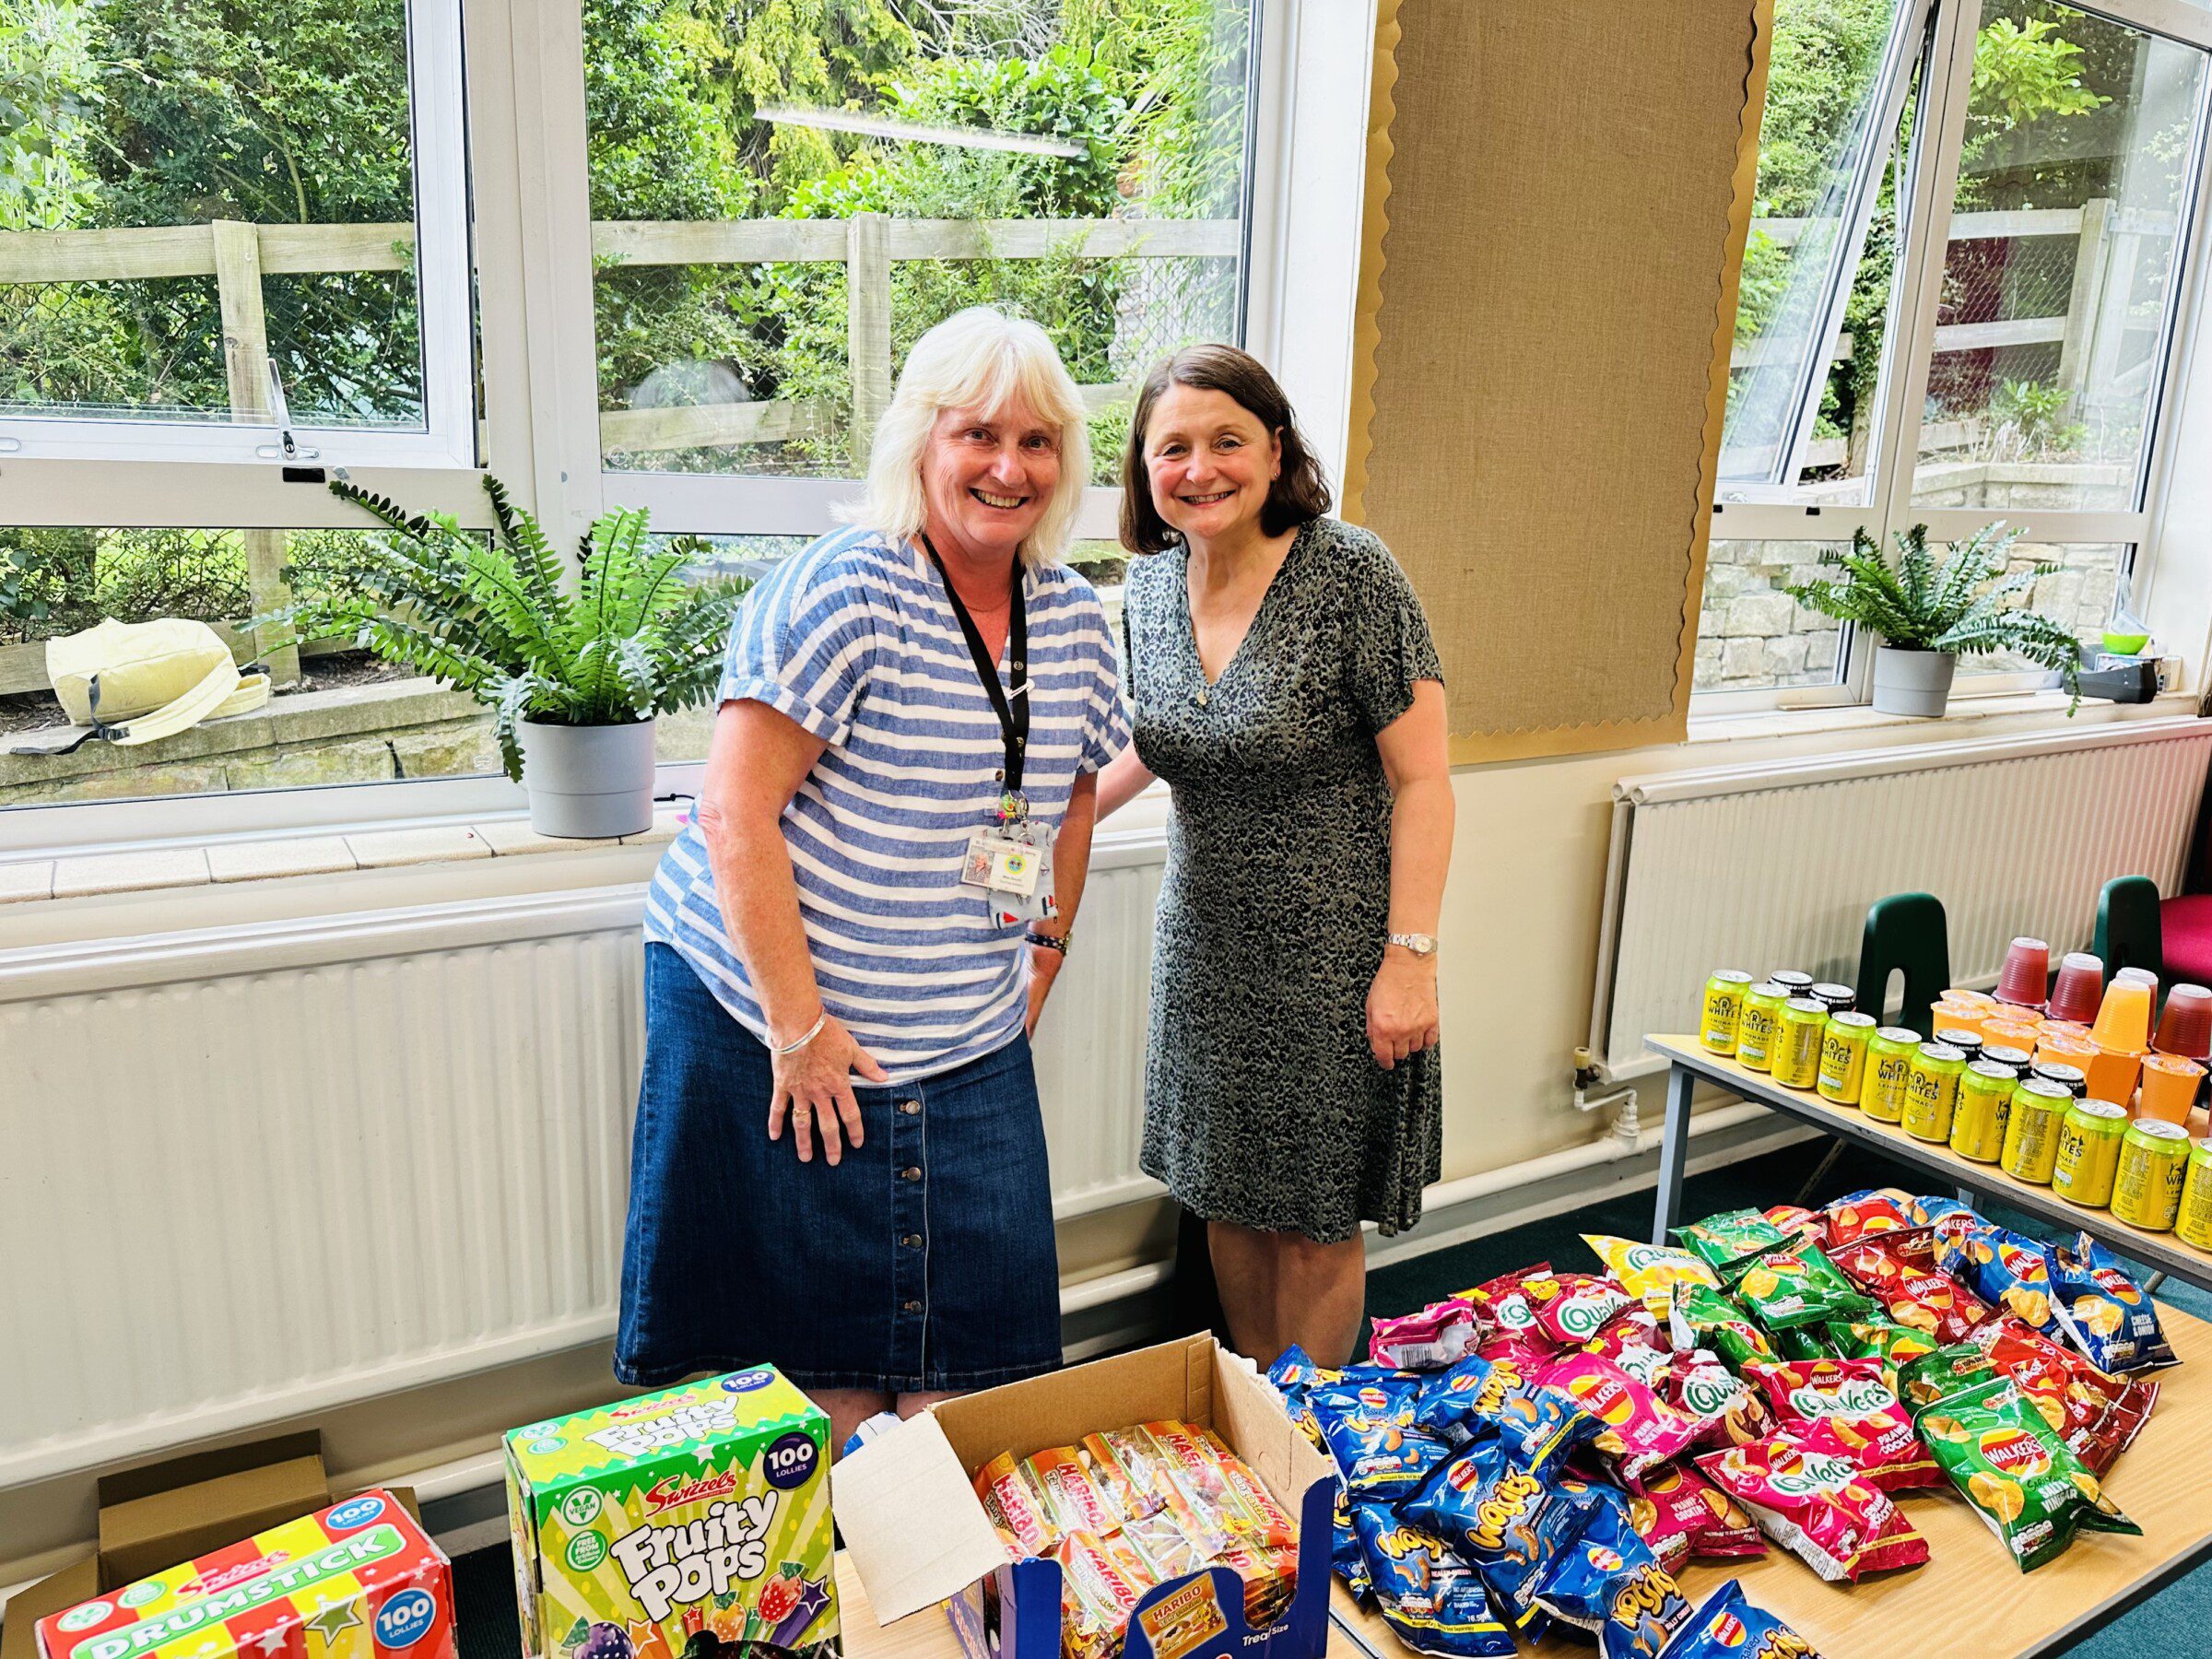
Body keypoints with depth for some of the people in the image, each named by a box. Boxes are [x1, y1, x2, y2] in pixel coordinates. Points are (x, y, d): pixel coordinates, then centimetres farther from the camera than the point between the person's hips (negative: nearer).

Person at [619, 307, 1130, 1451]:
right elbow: (734, 812, -19)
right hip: (769, 1016, -5)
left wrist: (1042, 955, 11)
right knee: (813, 1371, 6)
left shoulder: (1072, 616, 5)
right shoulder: (844, 588, -16)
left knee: (965, 1375, 10)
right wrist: (799, 1027, -19)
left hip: (970, 1047, 6)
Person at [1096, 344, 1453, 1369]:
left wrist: (1410, 959, -19)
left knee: (1314, 1223, 9)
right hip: (1204, 948, 5)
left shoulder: (1350, 574, -16)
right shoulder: (1150, 588, 1)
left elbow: (1421, 782, -15)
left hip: (1333, 957, -5)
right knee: (1228, 1198, 17)